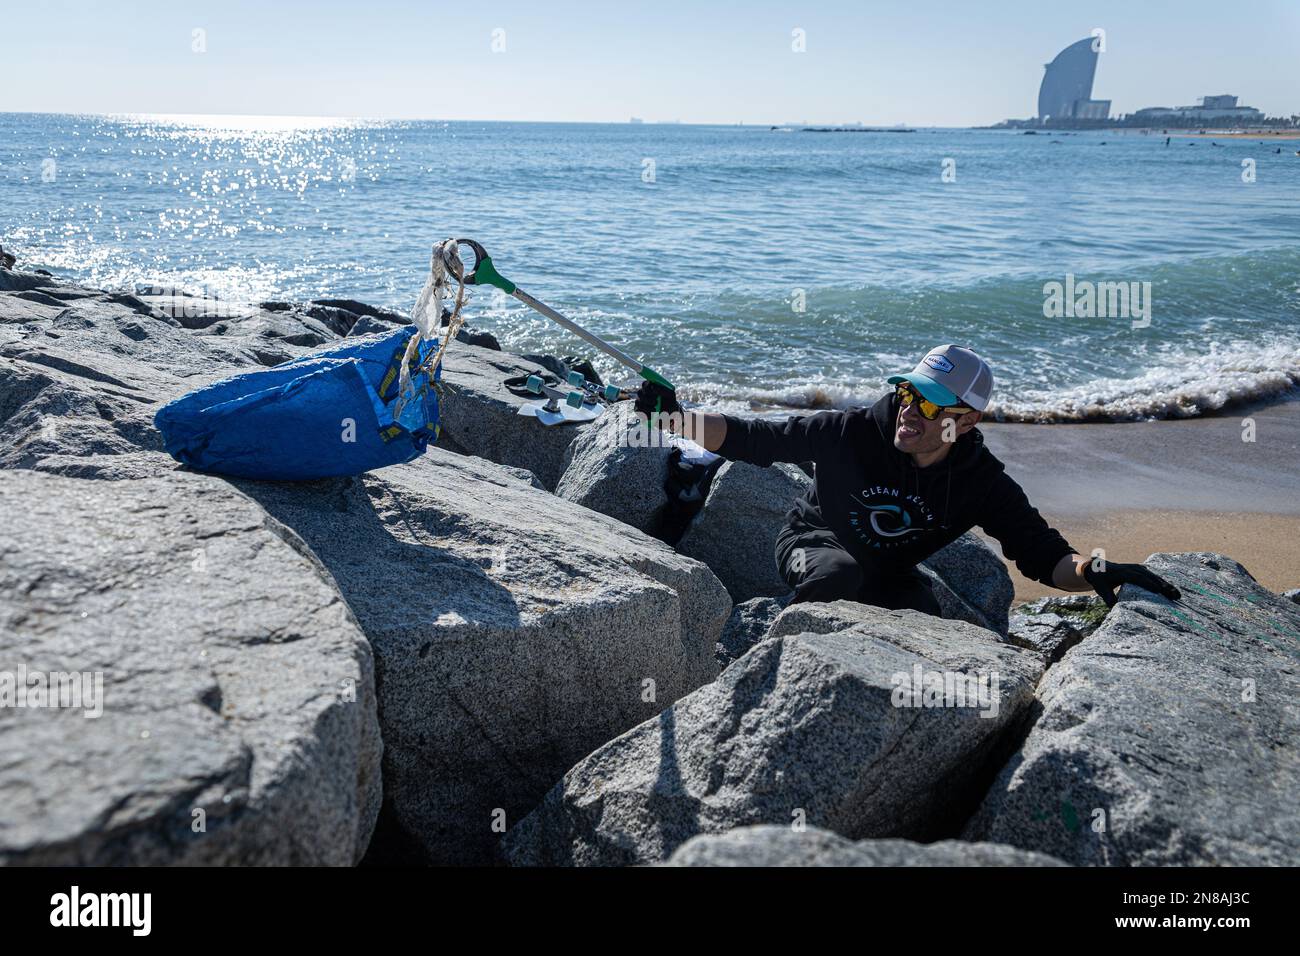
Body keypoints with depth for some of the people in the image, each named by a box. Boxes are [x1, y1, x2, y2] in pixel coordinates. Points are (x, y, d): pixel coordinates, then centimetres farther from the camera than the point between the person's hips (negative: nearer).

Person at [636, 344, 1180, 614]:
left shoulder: (982, 483, -19)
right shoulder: (853, 433, -26)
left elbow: (1042, 553, -19)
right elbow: (752, 439, -22)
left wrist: (1093, 571, -41)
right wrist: (672, 416, -34)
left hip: (891, 577, 3)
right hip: (814, 544, -3)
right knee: (838, 573, -38)